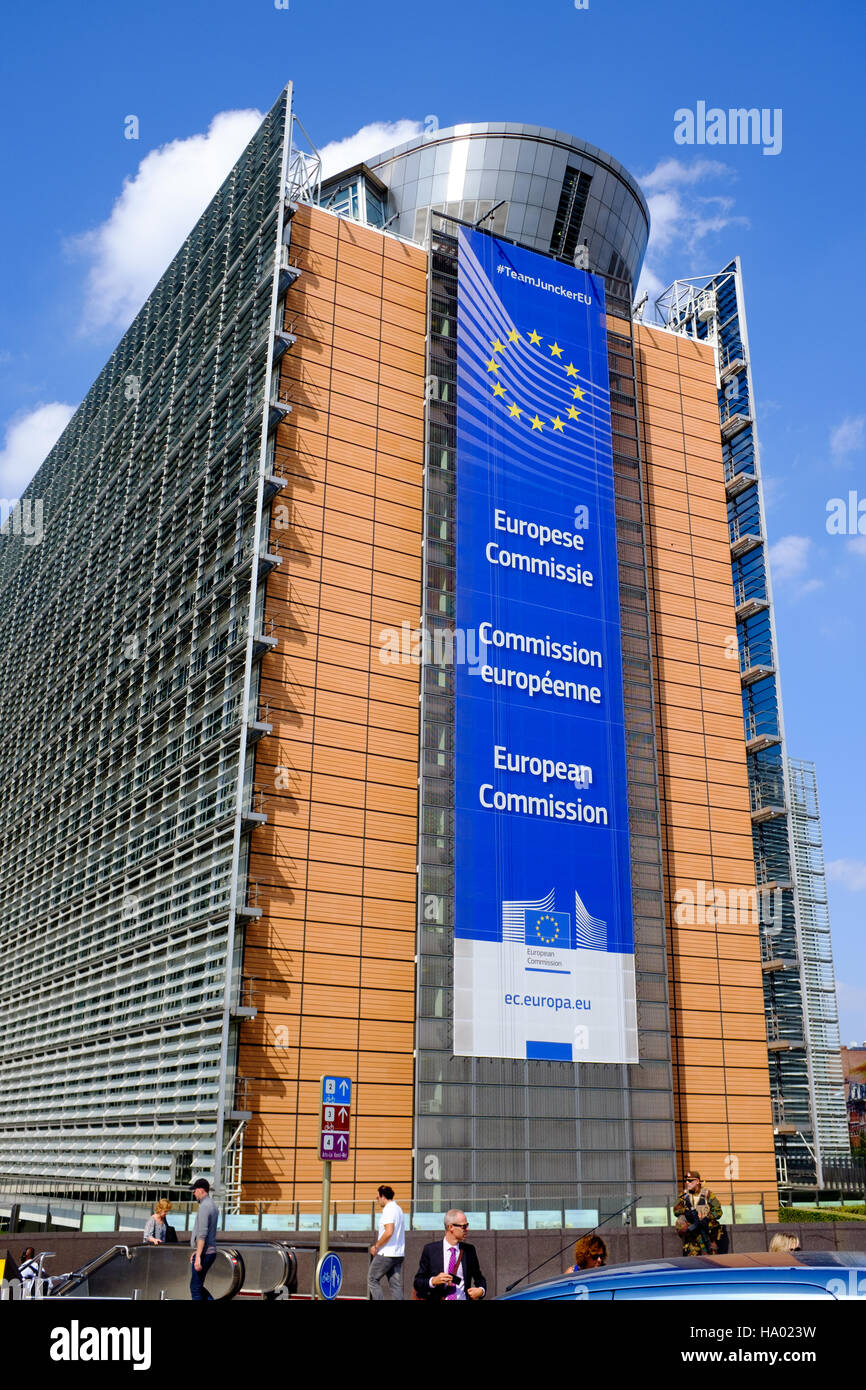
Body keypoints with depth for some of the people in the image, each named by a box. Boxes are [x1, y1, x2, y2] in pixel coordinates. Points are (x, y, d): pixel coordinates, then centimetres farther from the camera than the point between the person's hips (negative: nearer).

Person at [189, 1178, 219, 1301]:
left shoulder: (204, 1207, -15)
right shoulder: (212, 1205, 16)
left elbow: (202, 1234, -22)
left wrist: (198, 1257, -23)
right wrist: (195, 1252, 26)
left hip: (204, 1253, -9)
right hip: (210, 1251, 9)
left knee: (195, 1287, -1)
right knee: (197, 1286, 16)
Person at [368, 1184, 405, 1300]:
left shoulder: (388, 1210, -14)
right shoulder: (398, 1209, 15)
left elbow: (389, 1232, -25)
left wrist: (376, 1246, -14)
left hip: (386, 1254, -9)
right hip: (399, 1254, 9)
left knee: (372, 1279, 5)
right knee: (396, 1285, 8)